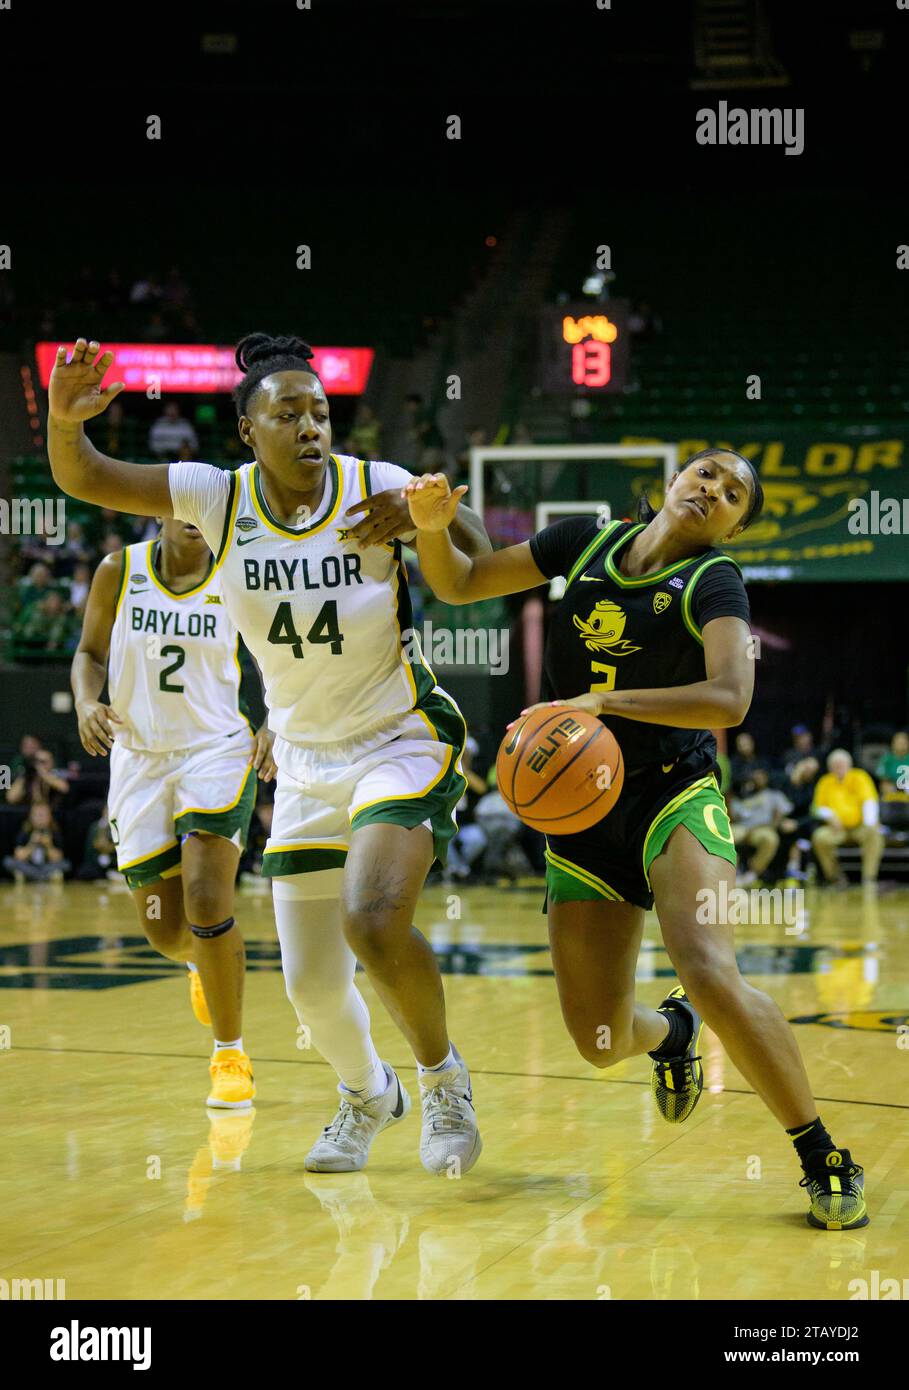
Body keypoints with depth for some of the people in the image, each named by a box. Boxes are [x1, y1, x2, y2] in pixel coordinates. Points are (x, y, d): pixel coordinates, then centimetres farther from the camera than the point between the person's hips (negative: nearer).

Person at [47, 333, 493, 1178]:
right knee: (310, 987, 7)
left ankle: (443, 1077, -1)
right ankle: (368, 1095, 40)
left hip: (402, 741, -4)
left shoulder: (375, 489, -12)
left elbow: (482, 575, -7)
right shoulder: (218, 498, -7)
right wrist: (65, 418, -34)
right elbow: (84, 479, -12)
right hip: (305, 762, 4)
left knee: (373, 921, -28)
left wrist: (421, 520, -26)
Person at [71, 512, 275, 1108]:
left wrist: (273, 725, -9)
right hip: (139, 757, 2)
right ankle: (201, 962, 45)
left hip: (218, 750, -2)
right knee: (165, 931, 5)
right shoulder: (119, 572, -2)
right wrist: (87, 704, -11)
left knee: (207, 901, -19)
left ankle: (231, 1054, -3)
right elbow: (91, 653, 9)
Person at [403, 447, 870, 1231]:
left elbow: (731, 697, -25)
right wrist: (433, 526, -10)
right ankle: (673, 1032, 42)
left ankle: (826, 1162, -16)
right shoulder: (588, 542, 6)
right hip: (582, 810, 4)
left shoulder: (713, 583, -7)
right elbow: (459, 584, 11)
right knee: (599, 1040, 2)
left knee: (710, 973, -30)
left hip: (675, 792, -4)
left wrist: (605, 701, -33)